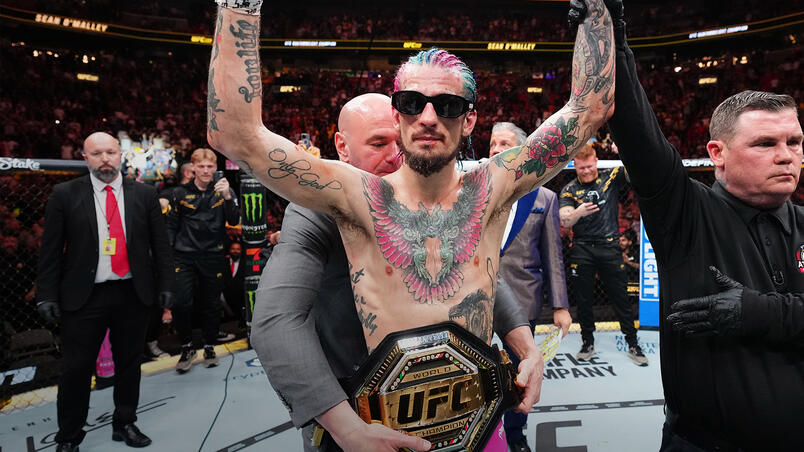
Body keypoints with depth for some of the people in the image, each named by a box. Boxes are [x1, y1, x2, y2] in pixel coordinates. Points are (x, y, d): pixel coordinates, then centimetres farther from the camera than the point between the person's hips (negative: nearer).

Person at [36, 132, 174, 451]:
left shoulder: (144, 194, 2)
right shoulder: (65, 195, -1)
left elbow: (160, 244, 5)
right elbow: (50, 250, 0)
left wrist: (165, 285, 2)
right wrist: (48, 295, -3)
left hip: (133, 295, 2)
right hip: (83, 297, -1)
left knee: (129, 364, 14)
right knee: (76, 370, 7)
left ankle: (124, 424, 32)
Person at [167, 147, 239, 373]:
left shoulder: (224, 191, 4)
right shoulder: (181, 192, 5)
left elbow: (234, 221, -7)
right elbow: (172, 225, 10)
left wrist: (228, 197, -22)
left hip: (213, 255, 0)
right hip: (184, 255, 0)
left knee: (212, 304, 8)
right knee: (180, 302, -8)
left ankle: (209, 346, 26)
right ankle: (187, 347, 12)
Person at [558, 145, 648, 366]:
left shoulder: (611, 177, 4)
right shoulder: (569, 189, 3)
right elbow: (564, 221, -9)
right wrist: (578, 212, -31)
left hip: (609, 247, -1)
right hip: (581, 250, 1)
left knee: (621, 297, 5)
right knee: (583, 299, 9)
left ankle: (633, 345, 18)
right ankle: (588, 343, 24)